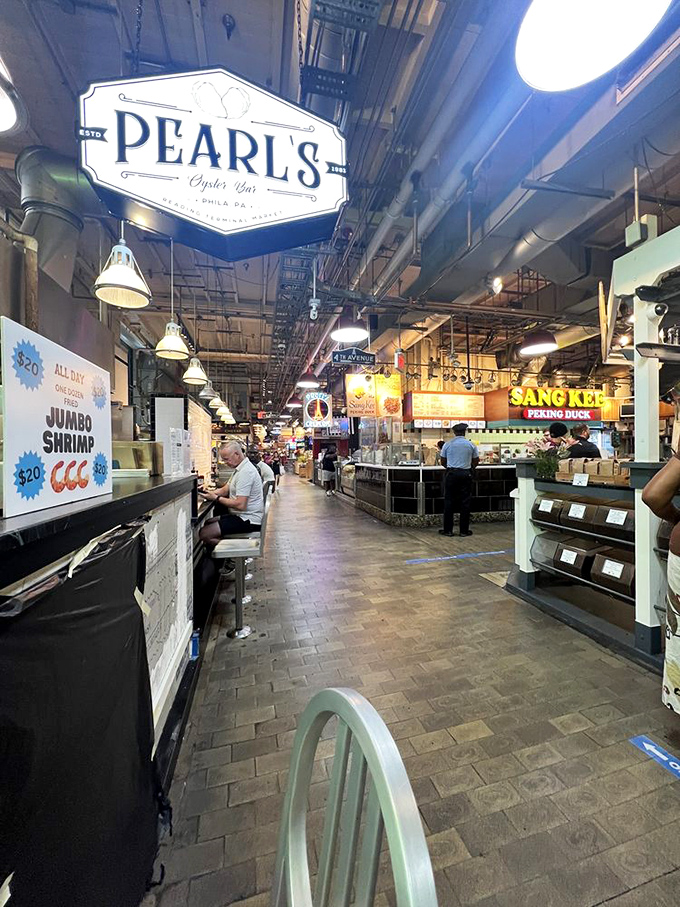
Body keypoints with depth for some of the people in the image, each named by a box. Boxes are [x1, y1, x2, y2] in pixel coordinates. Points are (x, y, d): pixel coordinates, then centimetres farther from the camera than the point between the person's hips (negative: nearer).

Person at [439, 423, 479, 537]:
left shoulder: (447, 444, 0)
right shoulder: (471, 445, 1)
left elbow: (443, 462, 7)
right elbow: (476, 462, 8)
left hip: (451, 474, 0)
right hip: (466, 474, 1)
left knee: (449, 501, 4)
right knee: (465, 502, 6)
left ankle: (448, 530, 7)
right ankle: (464, 530, 10)